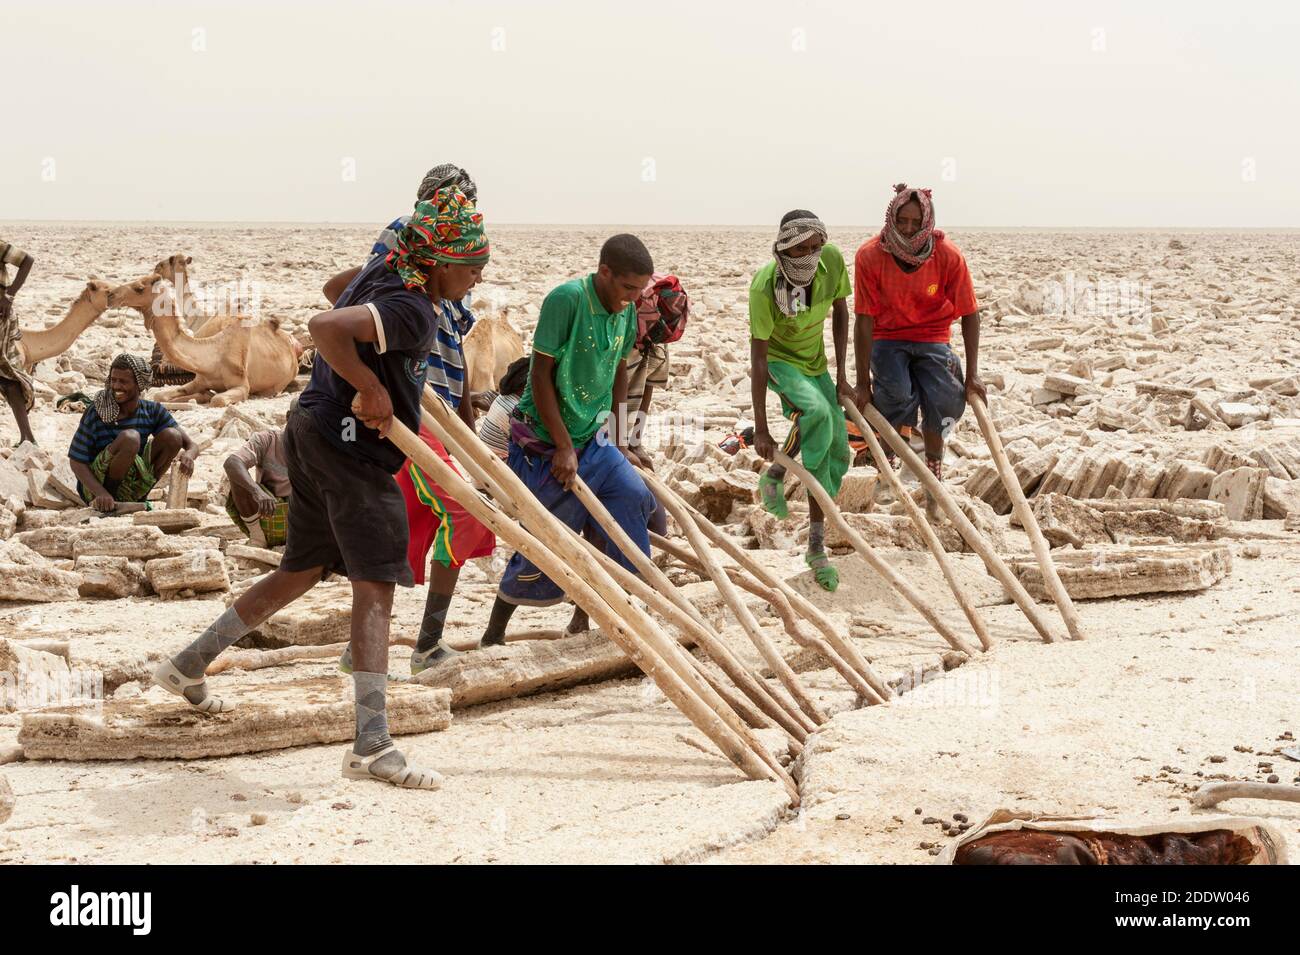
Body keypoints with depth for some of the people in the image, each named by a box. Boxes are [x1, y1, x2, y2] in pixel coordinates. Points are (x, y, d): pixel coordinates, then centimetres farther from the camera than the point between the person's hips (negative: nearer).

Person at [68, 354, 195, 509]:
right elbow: (76, 461, -14)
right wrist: (101, 493, -31)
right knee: (129, 438, -30)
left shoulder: (152, 411, -2)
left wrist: (188, 455, -30)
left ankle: (139, 501, -2)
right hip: (95, 487, -5)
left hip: (129, 493, 5)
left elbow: (190, 443, -3)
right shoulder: (96, 413, -15)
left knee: (171, 436, -12)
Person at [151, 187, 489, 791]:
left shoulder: (382, 273, 10)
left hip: (313, 434, 11)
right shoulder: (413, 313, -21)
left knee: (301, 571, 22)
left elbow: (342, 296, 33)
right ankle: (371, 748, -14)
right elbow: (324, 327, -36)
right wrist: (371, 388, -25)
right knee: (375, 587, -10)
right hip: (351, 448, -11)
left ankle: (188, 666, 33)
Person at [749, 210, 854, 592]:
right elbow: (758, 357, -27)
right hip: (779, 360, -5)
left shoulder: (833, 260, -20)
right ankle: (775, 473, -11)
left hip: (814, 362, 5)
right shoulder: (764, 286, -31)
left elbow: (840, 313, -2)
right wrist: (761, 428, -27)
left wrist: (842, 376, -4)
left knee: (836, 450, -1)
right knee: (817, 411, -36)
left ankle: (816, 547, 8)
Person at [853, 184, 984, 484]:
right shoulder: (869, 256, -21)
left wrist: (972, 375, -13)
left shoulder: (949, 256, -18)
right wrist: (863, 382, -16)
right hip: (887, 338, -1)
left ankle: (933, 470, 10)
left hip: (932, 338, 1)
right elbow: (864, 320, -17)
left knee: (945, 401, -16)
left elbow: (969, 315, -10)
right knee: (897, 396, -26)